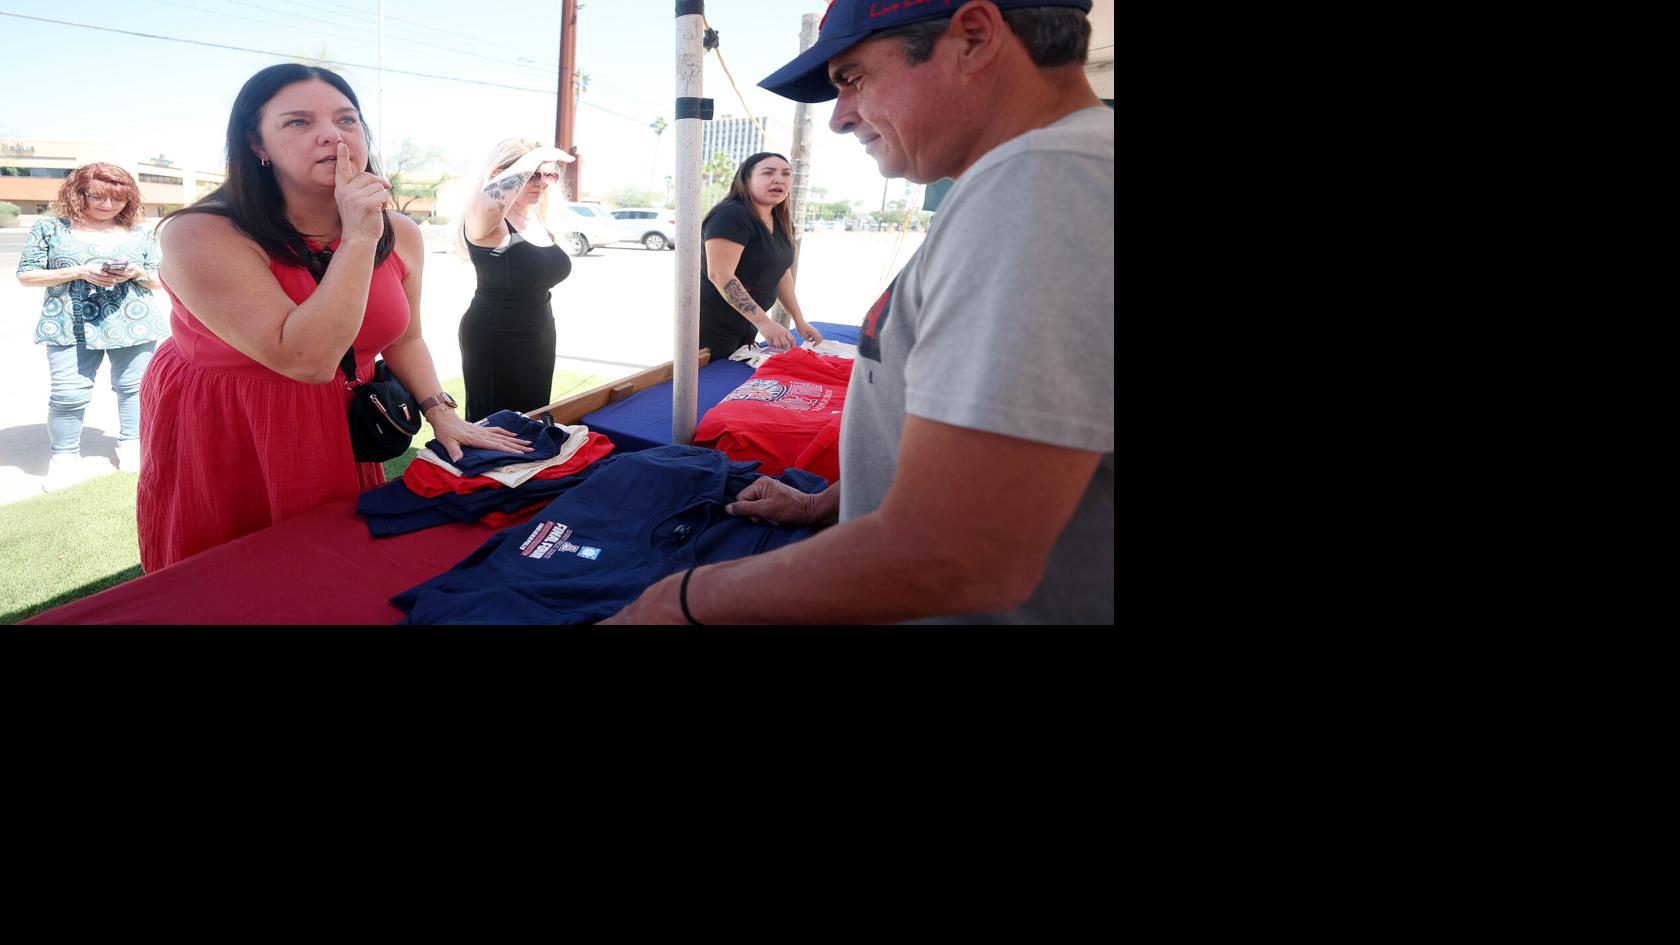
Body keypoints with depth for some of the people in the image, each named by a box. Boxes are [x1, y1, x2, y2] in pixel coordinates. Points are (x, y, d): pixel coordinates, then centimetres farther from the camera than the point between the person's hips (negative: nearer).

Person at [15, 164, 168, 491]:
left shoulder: (141, 233, 7)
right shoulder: (50, 228, 4)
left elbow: (163, 280, 9)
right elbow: (27, 275, 2)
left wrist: (137, 273, -13)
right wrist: (79, 272, -13)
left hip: (134, 323, 1)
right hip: (71, 326, -1)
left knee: (133, 387, 7)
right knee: (69, 393, -5)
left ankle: (131, 446, 23)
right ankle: (65, 457, 11)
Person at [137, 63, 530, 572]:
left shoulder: (400, 236, -6)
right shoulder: (200, 236, -23)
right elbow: (307, 360, -32)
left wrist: (440, 411, -5)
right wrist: (358, 238, -31)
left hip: (340, 442, 4)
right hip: (220, 448, -4)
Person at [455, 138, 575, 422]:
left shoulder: (537, 218, 6)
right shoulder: (486, 221, -20)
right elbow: (488, 202, -42)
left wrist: (550, 173, 9)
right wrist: (535, 157, -33)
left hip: (539, 335, 9)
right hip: (494, 339, -9)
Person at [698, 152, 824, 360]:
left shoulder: (781, 223, 7)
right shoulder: (730, 216, -20)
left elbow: (781, 272, 18)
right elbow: (720, 275, -27)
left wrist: (799, 320, 11)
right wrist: (764, 322, -31)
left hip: (746, 325, 9)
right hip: (713, 326, -9)